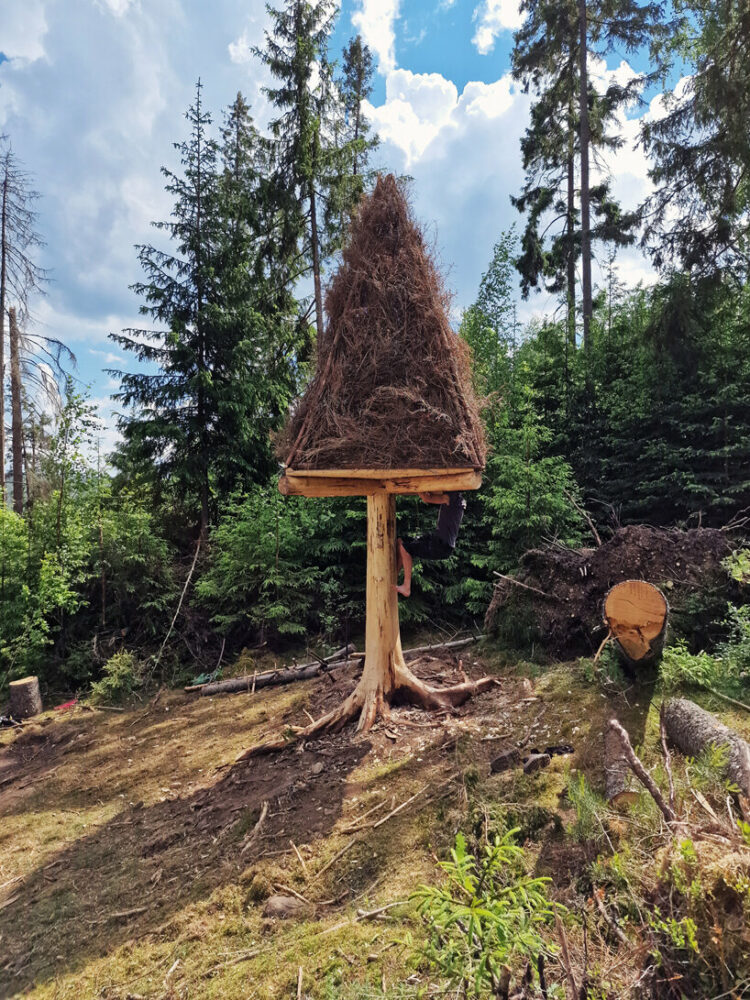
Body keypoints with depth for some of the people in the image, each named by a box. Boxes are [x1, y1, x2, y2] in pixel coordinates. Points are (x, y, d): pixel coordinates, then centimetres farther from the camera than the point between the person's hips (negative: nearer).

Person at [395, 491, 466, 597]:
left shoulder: (453, 496, -16)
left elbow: (427, 499, -21)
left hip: (443, 545, -10)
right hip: (437, 538, 10)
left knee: (405, 548, -18)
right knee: (400, 542, 9)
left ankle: (406, 587, -12)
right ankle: (393, 578, 11)